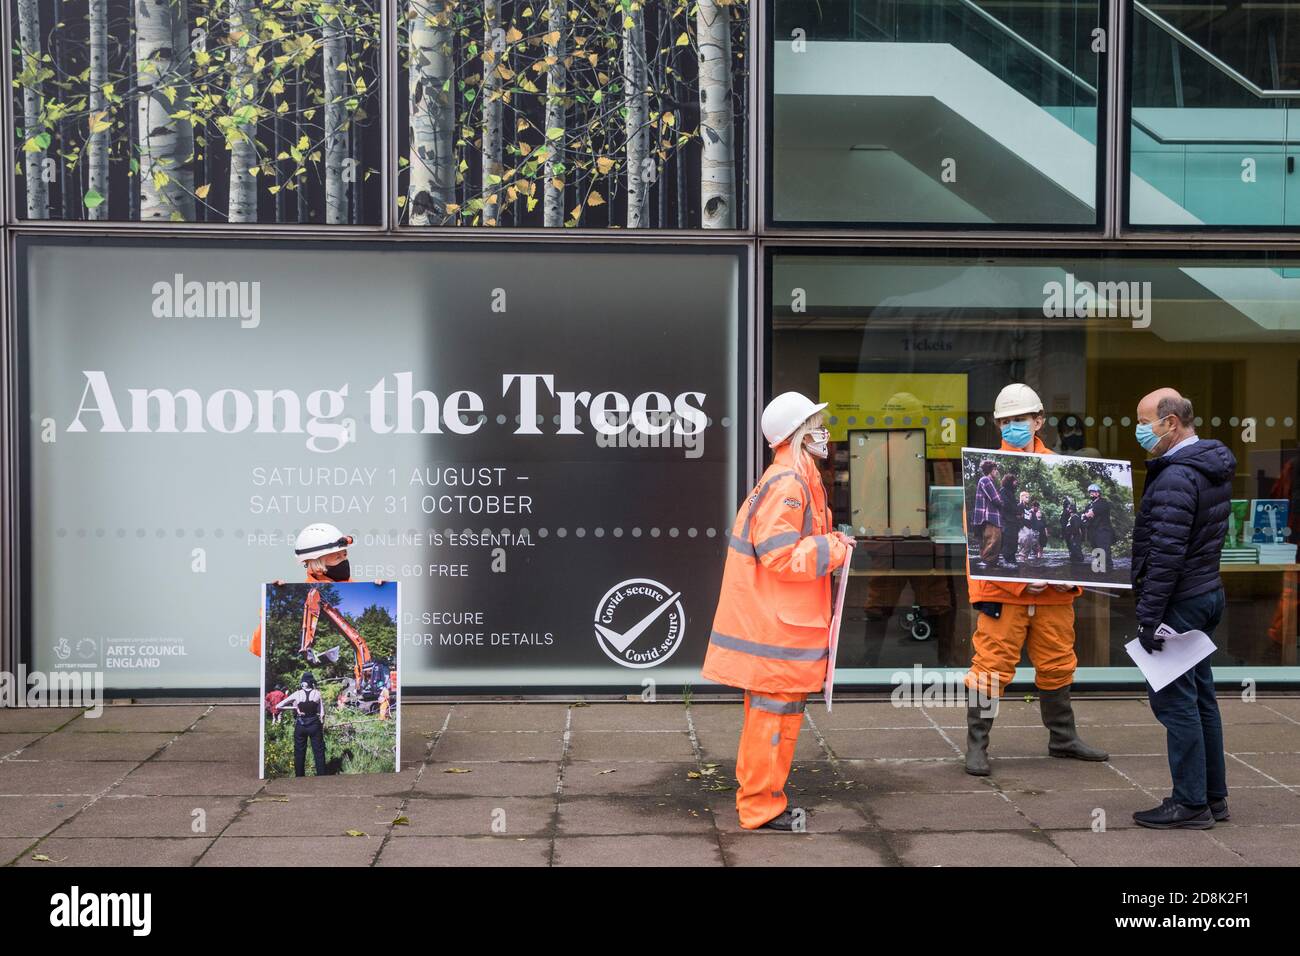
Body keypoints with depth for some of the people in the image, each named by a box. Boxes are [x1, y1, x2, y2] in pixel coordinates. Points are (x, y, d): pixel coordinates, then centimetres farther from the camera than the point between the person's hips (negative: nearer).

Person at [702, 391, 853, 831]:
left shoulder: (794, 479, 16)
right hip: (776, 625, -11)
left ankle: (758, 794, 29)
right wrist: (832, 548, -13)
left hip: (775, 620, 11)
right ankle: (762, 806, 4)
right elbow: (780, 555, -24)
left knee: (770, 708, 18)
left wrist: (828, 544, 12)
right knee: (776, 709, -4)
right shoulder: (788, 483, -18)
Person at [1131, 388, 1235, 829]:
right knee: (1200, 695, 16)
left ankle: (1190, 802, 3)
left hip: (1180, 600, -10)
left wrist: (1149, 617, -20)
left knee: (1174, 698, -3)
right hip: (1208, 592, 10)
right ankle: (1213, 795, 23)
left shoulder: (1176, 478, -20)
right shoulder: (1214, 467, 11)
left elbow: (1167, 554, -23)